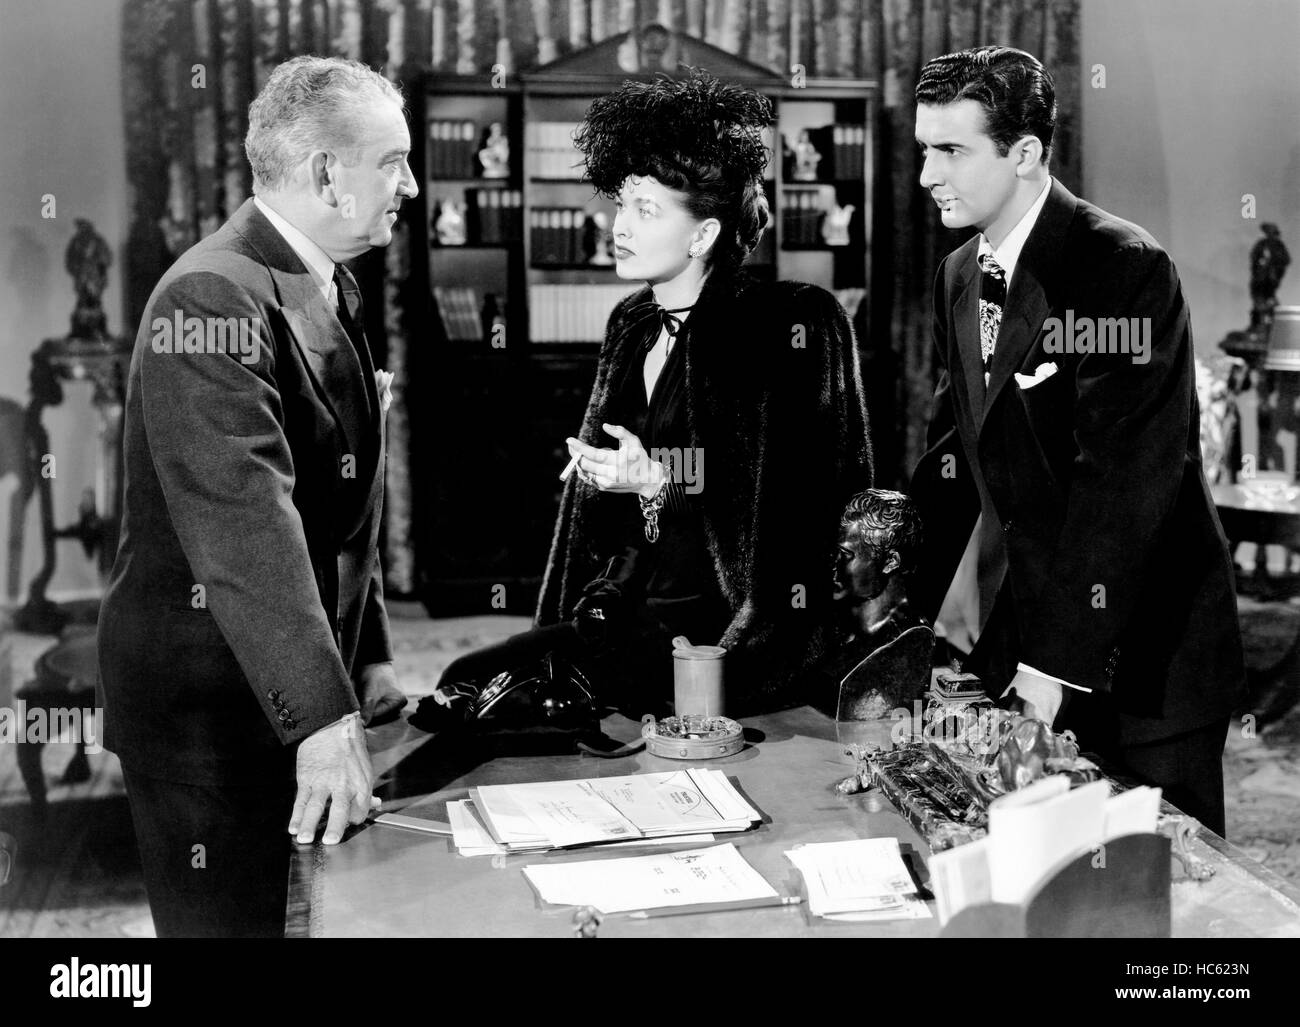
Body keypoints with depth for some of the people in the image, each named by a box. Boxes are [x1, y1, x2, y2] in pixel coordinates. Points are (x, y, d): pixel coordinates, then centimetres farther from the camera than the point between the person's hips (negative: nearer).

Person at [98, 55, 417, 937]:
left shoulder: (333, 290, 10)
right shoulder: (216, 298, -21)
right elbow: (245, 525, -30)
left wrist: (367, 658, 13)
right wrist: (321, 715, -34)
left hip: (308, 682, 9)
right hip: (206, 701, -8)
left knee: (296, 912, 17)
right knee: (230, 920, 3)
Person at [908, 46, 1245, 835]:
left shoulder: (1124, 269, -17)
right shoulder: (961, 275, 8)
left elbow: (1124, 480, -22)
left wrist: (1058, 663, -24)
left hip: (1144, 653, -6)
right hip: (1023, 638, 7)